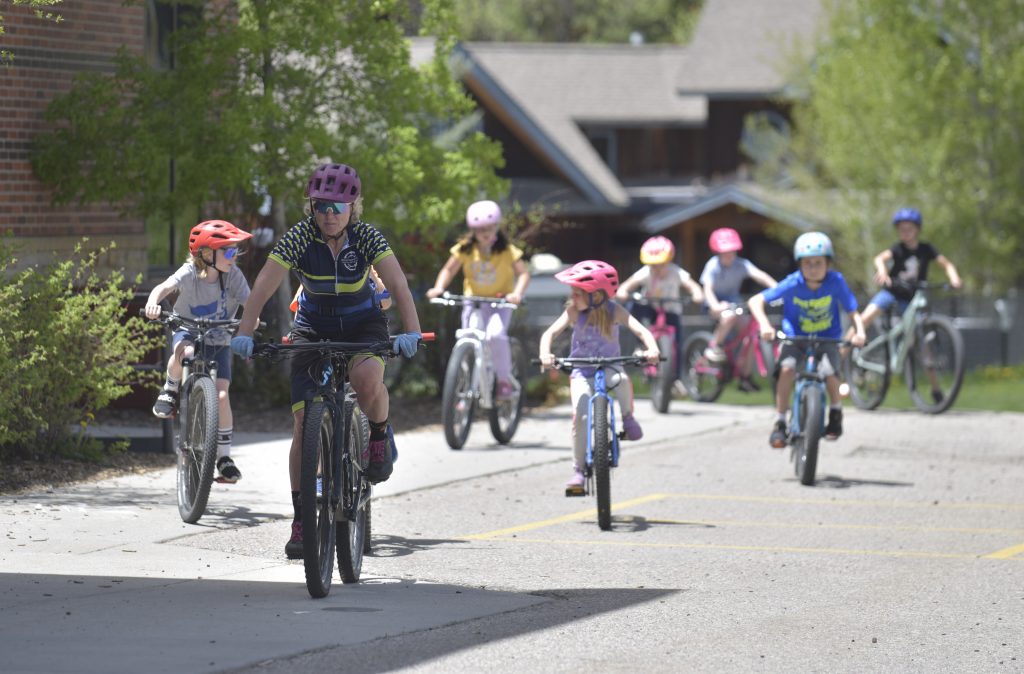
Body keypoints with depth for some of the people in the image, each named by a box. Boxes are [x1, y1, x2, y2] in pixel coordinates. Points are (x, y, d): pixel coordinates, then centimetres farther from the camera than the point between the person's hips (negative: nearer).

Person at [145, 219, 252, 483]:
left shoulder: (233, 275, -13)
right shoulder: (190, 273, -18)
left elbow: (248, 302, -21)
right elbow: (165, 287, -33)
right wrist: (153, 302, -55)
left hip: (218, 341, 2)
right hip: (188, 332, -2)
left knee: (221, 395, -13)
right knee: (184, 352, -40)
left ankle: (224, 457, 1)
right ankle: (170, 391, -9)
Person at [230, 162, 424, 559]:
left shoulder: (367, 237, -18)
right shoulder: (298, 238, -18)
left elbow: (397, 284, -27)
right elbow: (264, 286, -25)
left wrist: (411, 332, -42)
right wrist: (245, 332, -39)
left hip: (362, 323, -1)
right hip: (313, 327, 1)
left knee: (367, 378, -36)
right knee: (304, 423, -10)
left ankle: (380, 436, -3)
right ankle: (301, 522, -1)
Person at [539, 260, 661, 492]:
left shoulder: (614, 311, -15)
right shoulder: (574, 312, -13)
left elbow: (641, 330, -24)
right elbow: (550, 333, -21)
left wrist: (652, 350, -44)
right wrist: (545, 354, -42)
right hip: (582, 371, 0)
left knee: (623, 381, -35)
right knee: (580, 416, -20)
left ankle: (628, 417, -3)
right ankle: (578, 470, -9)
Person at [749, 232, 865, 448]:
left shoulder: (836, 282, -16)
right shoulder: (792, 284, -18)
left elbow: (853, 313, -12)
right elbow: (755, 301, -17)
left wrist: (859, 332, -32)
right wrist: (764, 324, -33)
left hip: (827, 340, 0)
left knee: (829, 373, -27)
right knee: (787, 368, -29)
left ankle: (836, 412, 5)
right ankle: (780, 423, -15)